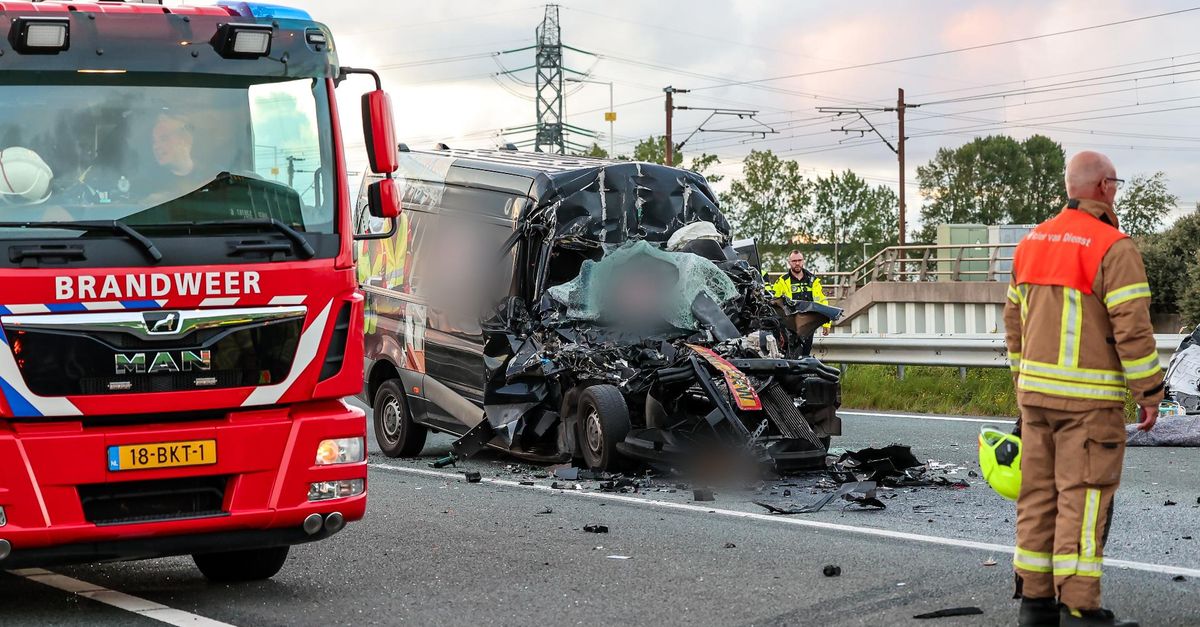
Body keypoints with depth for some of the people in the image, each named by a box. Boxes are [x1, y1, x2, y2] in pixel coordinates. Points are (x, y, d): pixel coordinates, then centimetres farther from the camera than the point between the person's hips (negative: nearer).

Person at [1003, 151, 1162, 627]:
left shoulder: (1032, 243, 11)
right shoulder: (1113, 248, -13)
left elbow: (1014, 322, 16)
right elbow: (1132, 328, -17)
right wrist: (1150, 394, -9)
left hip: (1036, 391, 7)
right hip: (1088, 398, -7)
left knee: (1039, 494, 10)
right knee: (1083, 498, -5)